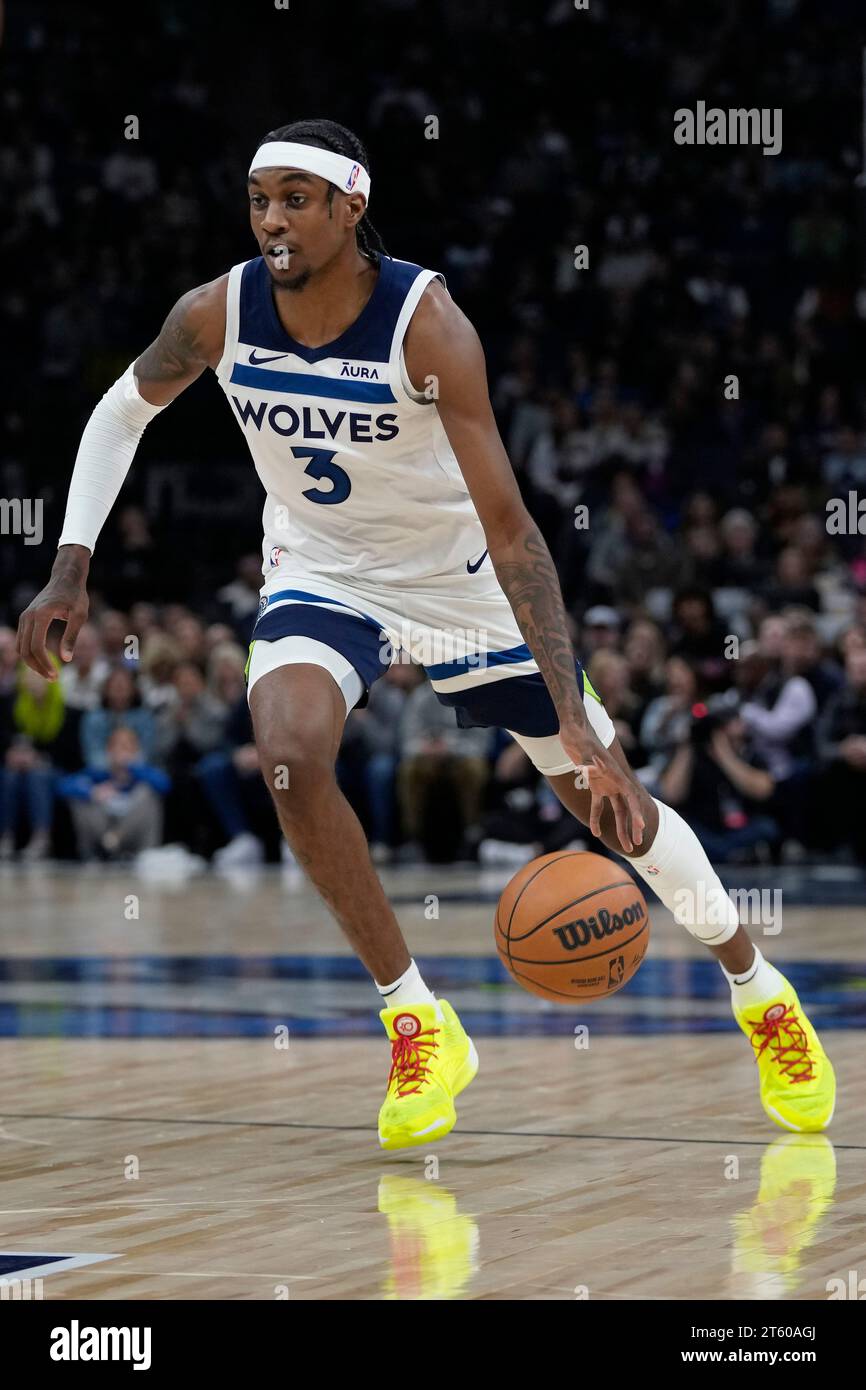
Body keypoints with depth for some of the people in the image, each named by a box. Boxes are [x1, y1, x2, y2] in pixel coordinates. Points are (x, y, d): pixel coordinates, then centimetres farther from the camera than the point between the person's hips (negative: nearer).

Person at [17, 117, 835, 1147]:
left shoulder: (425, 322, -30)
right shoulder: (219, 314, -18)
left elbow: (510, 531, -34)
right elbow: (124, 410, 5)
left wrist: (577, 719, -40)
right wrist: (71, 567, -5)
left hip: (461, 588, -2)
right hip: (323, 578, 2)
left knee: (613, 804, 5)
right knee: (289, 752, -29)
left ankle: (761, 993, 33)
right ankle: (418, 1024, -13)